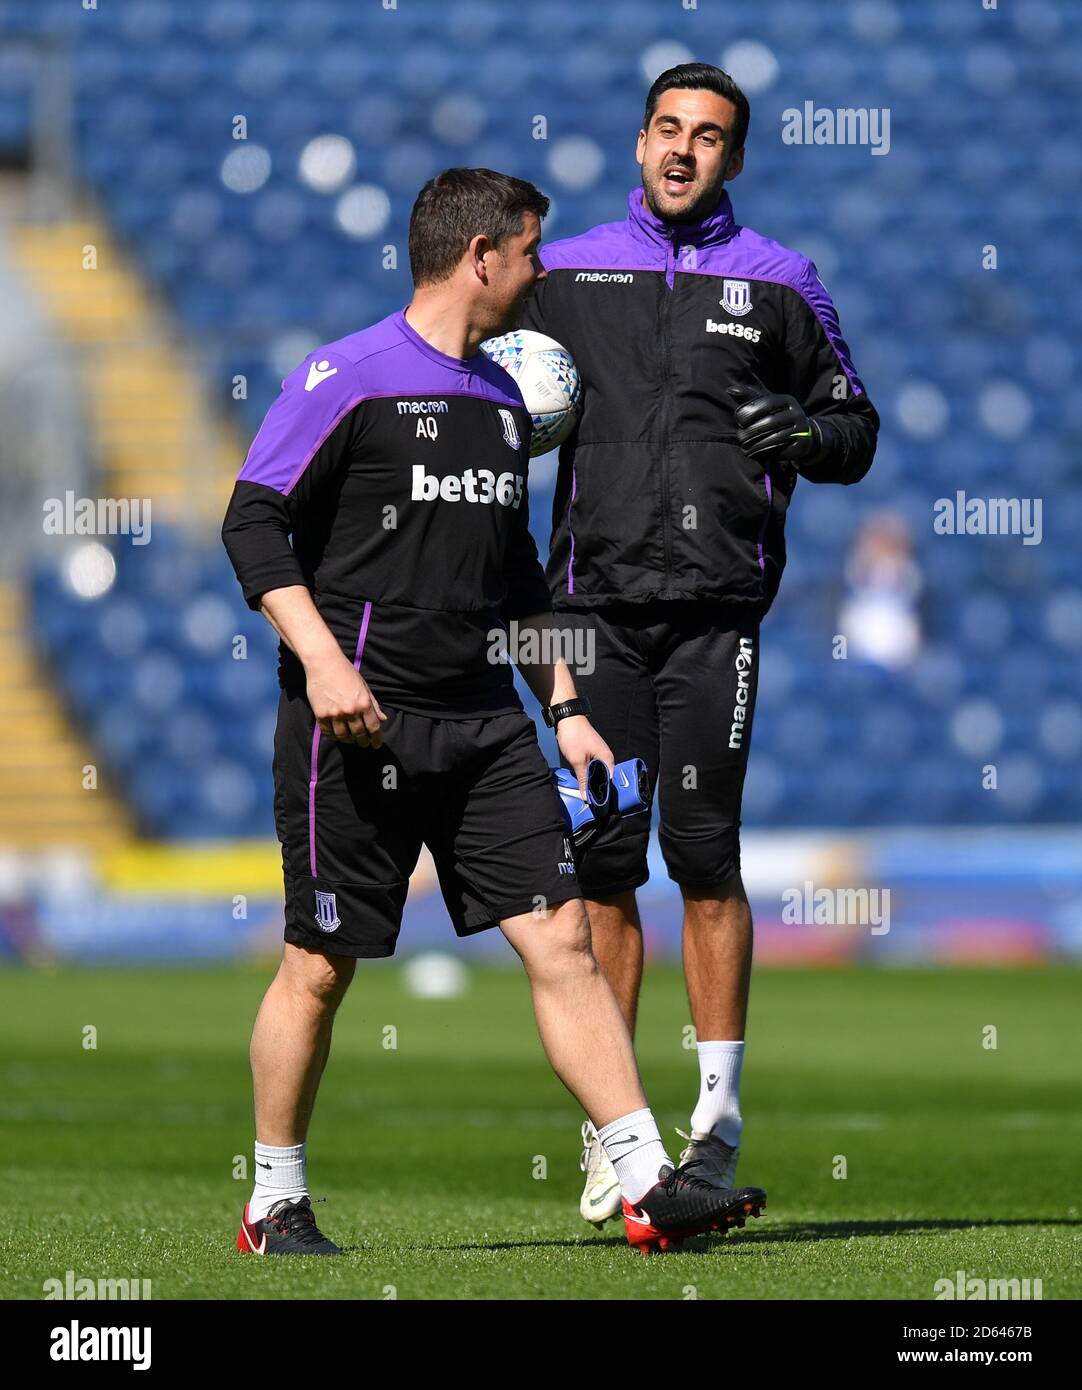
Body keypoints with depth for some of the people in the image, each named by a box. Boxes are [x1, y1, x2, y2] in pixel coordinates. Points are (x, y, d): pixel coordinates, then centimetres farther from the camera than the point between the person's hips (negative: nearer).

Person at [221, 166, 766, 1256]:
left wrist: (563, 706, 20)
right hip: (357, 720, -6)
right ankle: (275, 1206, 14)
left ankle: (648, 1183, -7)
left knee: (561, 934, -4)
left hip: (482, 720, 6)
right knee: (321, 964, 0)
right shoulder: (346, 378, -7)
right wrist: (321, 656, -20)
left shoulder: (499, 398, 17)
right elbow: (253, 522, -9)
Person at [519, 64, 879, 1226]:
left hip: (715, 606, -2)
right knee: (599, 864, 0)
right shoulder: (565, 271, 12)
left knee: (704, 856, -6)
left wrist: (802, 436, -9)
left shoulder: (777, 282, 8)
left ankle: (717, 1116, 1)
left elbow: (855, 430, 13)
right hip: (595, 600, 2)